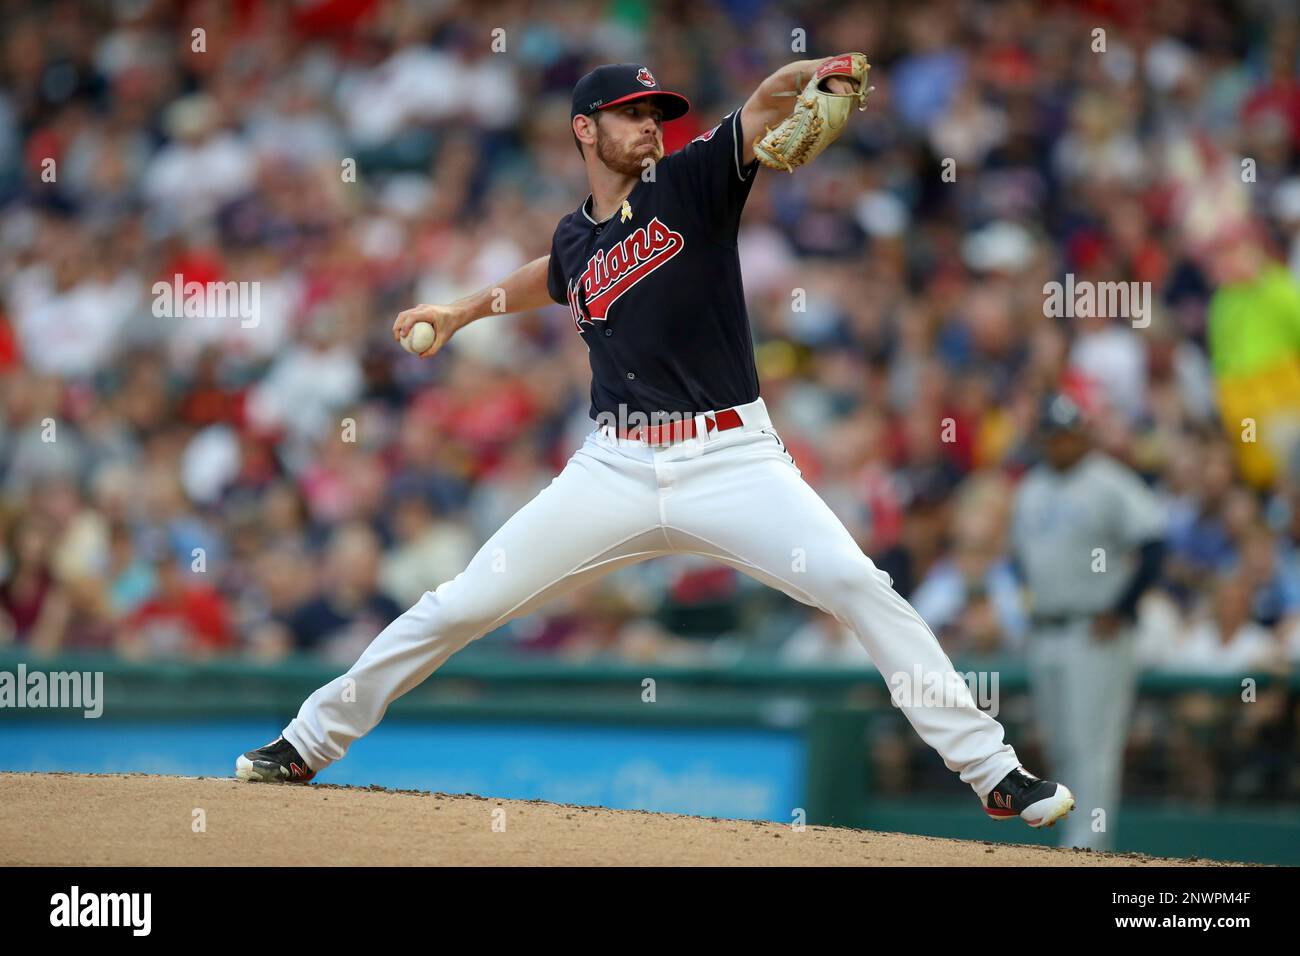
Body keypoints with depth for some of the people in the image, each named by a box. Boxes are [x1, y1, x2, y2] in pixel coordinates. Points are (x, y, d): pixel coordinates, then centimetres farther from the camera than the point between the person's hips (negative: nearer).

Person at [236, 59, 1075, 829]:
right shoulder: (574, 239, 12)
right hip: (618, 470, 3)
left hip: (733, 460, -3)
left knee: (858, 585, -21)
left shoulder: (691, 183, 1)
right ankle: (312, 740, 16)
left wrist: (820, 74, -36)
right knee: (460, 606, 0)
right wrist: (464, 311, 35)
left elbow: (766, 105, -17)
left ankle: (994, 772, -15)